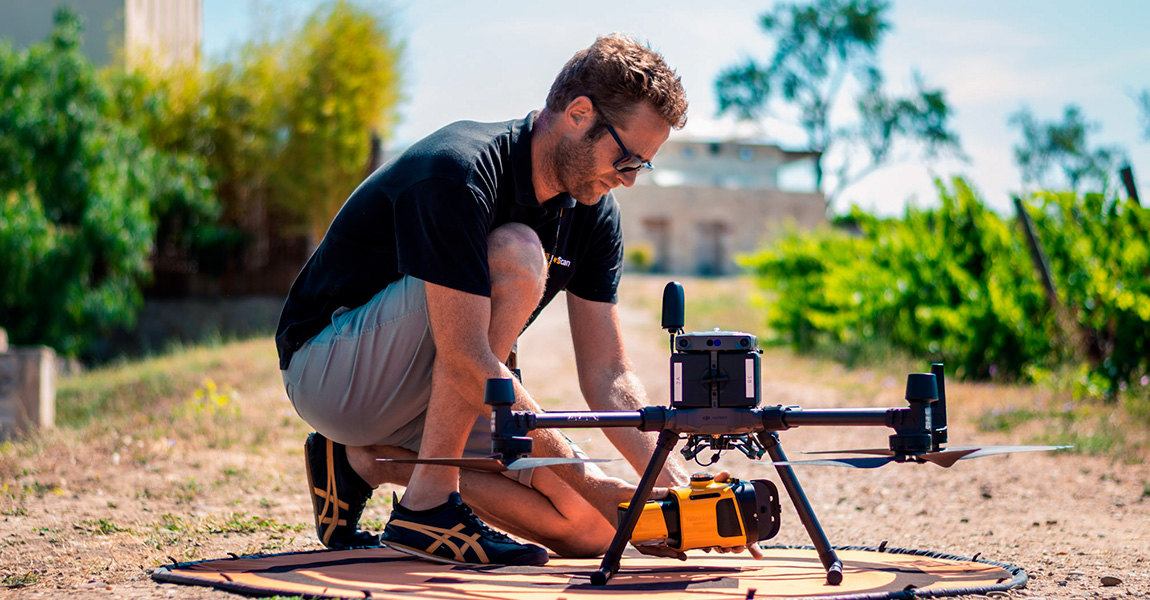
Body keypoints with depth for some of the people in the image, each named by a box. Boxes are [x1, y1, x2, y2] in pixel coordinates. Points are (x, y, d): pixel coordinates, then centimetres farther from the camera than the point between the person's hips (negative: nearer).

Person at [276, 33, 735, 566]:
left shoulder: (592, 214, -3)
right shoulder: (458, 172, -28)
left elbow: (607, 375, -3)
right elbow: (466, 361, -33)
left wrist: (674, 484, -19)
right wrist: (587, 481, -33)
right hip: (328, 372, -8)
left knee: (591, 529, -7)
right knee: (515, 257, -30)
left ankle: (369, 462, 4)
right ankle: (428, 503, -23)